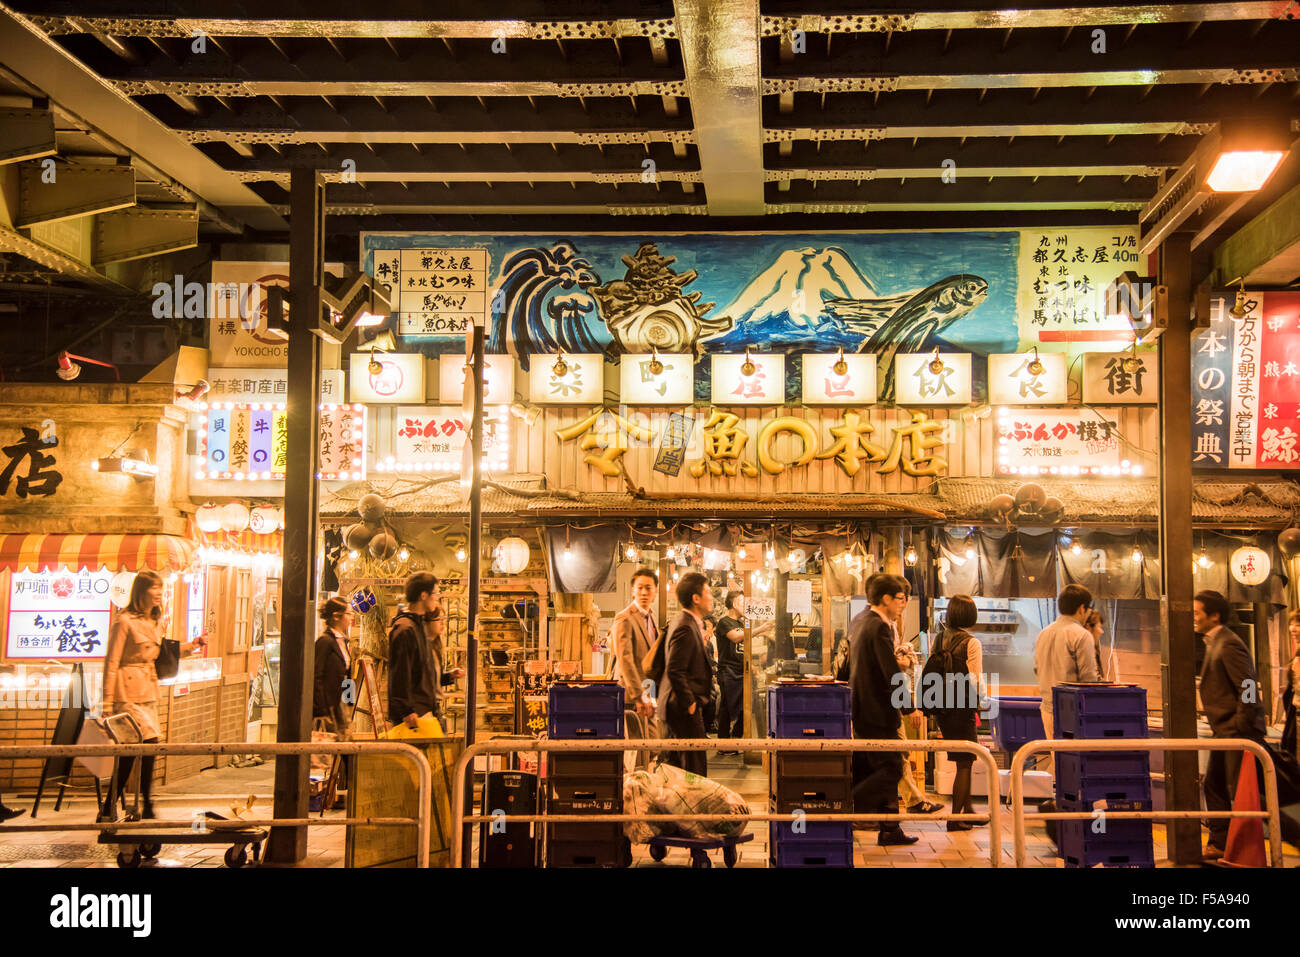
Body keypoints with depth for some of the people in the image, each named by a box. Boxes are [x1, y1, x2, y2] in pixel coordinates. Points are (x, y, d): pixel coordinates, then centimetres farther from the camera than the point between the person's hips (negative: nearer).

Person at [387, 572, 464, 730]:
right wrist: (406, 711, -20)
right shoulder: (405, 629, -13)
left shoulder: (420, 626, 18)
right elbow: (400, 674, -18)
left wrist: (449, 676, 16)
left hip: (426, 710, 10)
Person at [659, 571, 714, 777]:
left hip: (676, 707, 10)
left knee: (674, 764, 15)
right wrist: (689, 704, -18)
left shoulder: (689, 623, 14)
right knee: (695, 767, -6)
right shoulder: (685, 628, -20)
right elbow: (674, 671, -24)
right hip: (685, 710, -10)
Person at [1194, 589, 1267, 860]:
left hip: (1239, 731, -11)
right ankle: (1219, 844, 24)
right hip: (1225, 731, 11)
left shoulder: (1228, 645, -18)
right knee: (1214, 786, 15)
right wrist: (1218, 726, 17)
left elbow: (1248, 690, -22)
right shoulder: (1214, 643, 14)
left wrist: (1238, 729, -19)